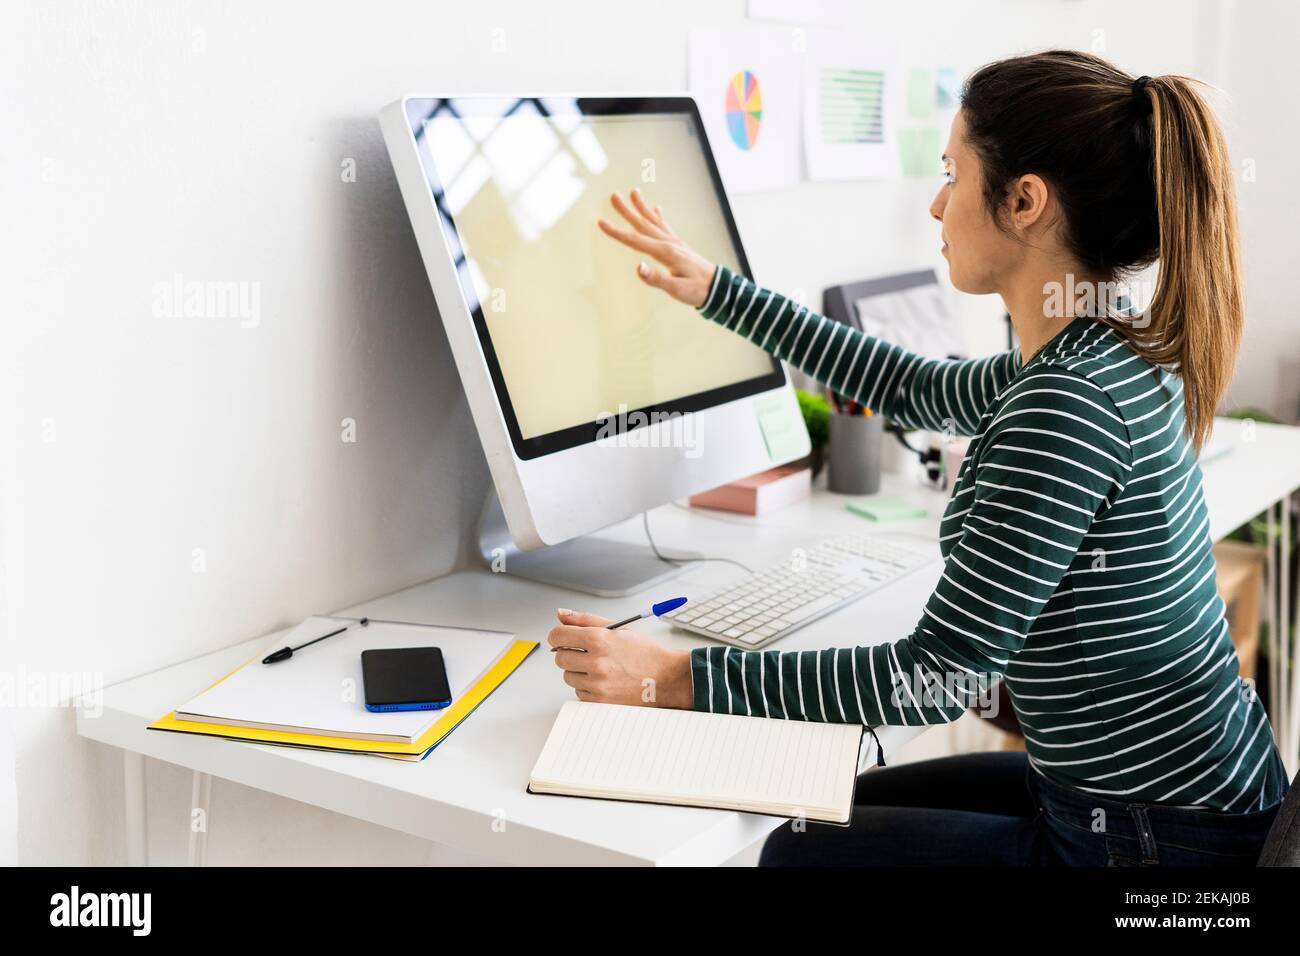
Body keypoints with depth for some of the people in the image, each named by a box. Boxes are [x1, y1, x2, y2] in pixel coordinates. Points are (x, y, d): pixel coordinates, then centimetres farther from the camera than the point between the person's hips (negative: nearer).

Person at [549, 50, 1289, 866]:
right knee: (846, 805, 21)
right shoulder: (1117, 357, 3)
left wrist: (679, 679, -23)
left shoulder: (1065, 406, -28)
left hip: (1161, 837, -9)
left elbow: (941, 677, -27)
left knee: (802, 849, 4)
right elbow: (914, 390, 19)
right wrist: (715, 290, 21)